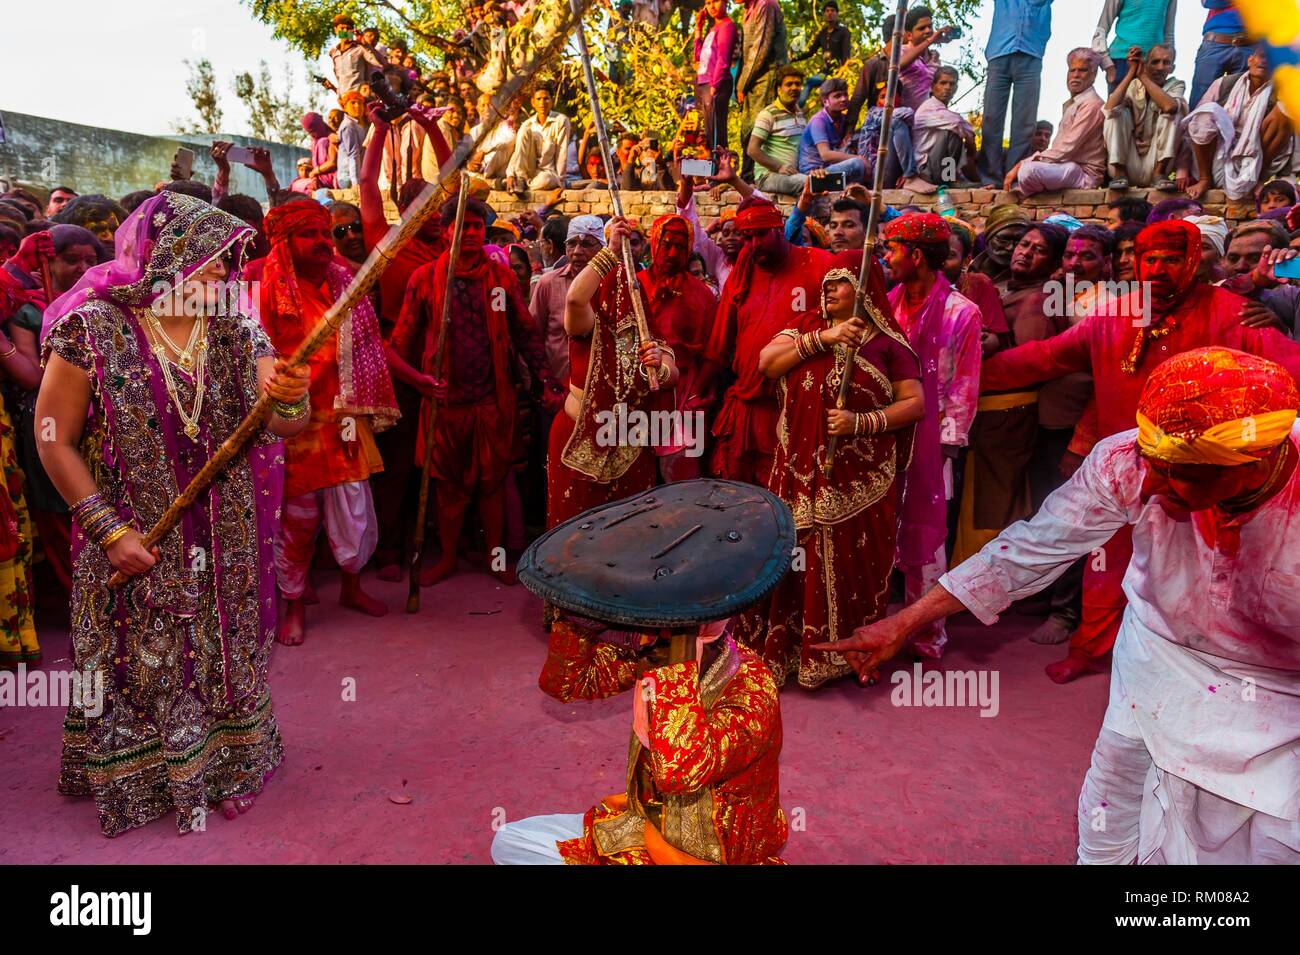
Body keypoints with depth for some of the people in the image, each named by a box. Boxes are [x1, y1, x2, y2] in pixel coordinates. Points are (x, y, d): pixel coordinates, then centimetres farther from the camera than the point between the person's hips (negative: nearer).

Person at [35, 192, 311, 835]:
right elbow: (54, 441, -9)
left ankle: (225, 766, 38)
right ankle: (138, 779, 38)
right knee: (141, 662, 13)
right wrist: (109, 530, -13)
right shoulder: (94, 328, -13)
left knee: (225, 654, 16)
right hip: (137, 543, -3)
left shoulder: (236, 331, -4)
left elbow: (285, 427, -12)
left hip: (224, 544, 3)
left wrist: (287, 398, -36)